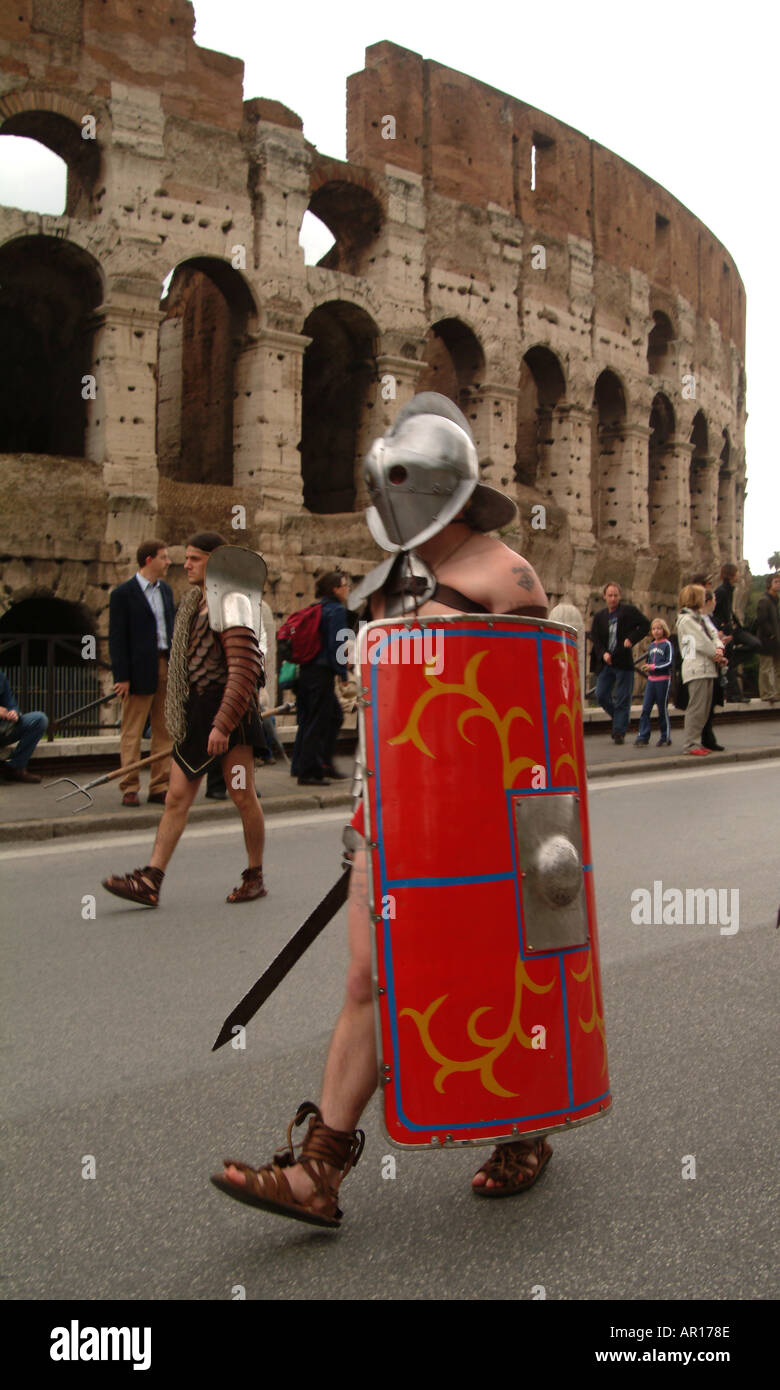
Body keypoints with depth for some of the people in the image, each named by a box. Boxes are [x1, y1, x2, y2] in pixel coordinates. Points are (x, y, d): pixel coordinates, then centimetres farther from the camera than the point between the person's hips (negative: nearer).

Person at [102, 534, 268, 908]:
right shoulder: (195, 602, 16)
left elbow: (244, 670, -19)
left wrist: (223, 723, -23)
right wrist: (181, 714, 22)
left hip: (228, 708, -8)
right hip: (195, 710, 9)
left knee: (243, 796, 2)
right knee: (177, 796, 4)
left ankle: (255, 877, 16)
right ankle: (150, 880, 2)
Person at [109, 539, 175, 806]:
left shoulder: (165, 590, 15)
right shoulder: (123, 593, -5)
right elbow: (116, 638, -8)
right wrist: (122, 677, -13)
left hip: (166, 666, 6)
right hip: (140, 671, -6)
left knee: (164, 731, 8)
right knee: (132, 732, 1)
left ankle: (159, 787, 15)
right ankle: (129, 789, 8)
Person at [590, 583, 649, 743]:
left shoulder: (629, 611, -2)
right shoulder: (600, 616, 8)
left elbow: (646, 625, 1)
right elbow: (594, 637, 6)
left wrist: (632, 639, -11)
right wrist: (603, 653, -9)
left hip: (624, 663, -4)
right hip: (606, 663, 4)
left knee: (622, 699, -1)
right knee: (601, 695, 3)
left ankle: (619, 732, 4)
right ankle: (618, 716, 28)